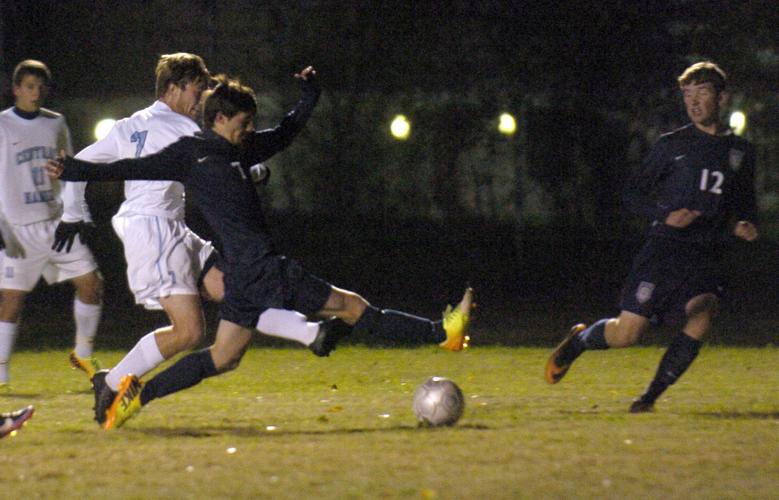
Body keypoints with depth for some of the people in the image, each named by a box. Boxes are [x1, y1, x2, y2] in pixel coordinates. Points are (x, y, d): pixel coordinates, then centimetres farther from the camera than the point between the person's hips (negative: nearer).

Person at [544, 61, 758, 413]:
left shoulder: (740, 152, 14)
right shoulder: (672, 145, 4)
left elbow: (744, 206, 27)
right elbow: (633, 194, 7)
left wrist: (743, 226, 4)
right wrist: (665, 215, -11)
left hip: (706, 258, 2)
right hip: (664, 249, -2)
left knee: (702, 314, -27)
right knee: (625, 335, -8)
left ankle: (652, 394, -13)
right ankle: (578, 341, 27)